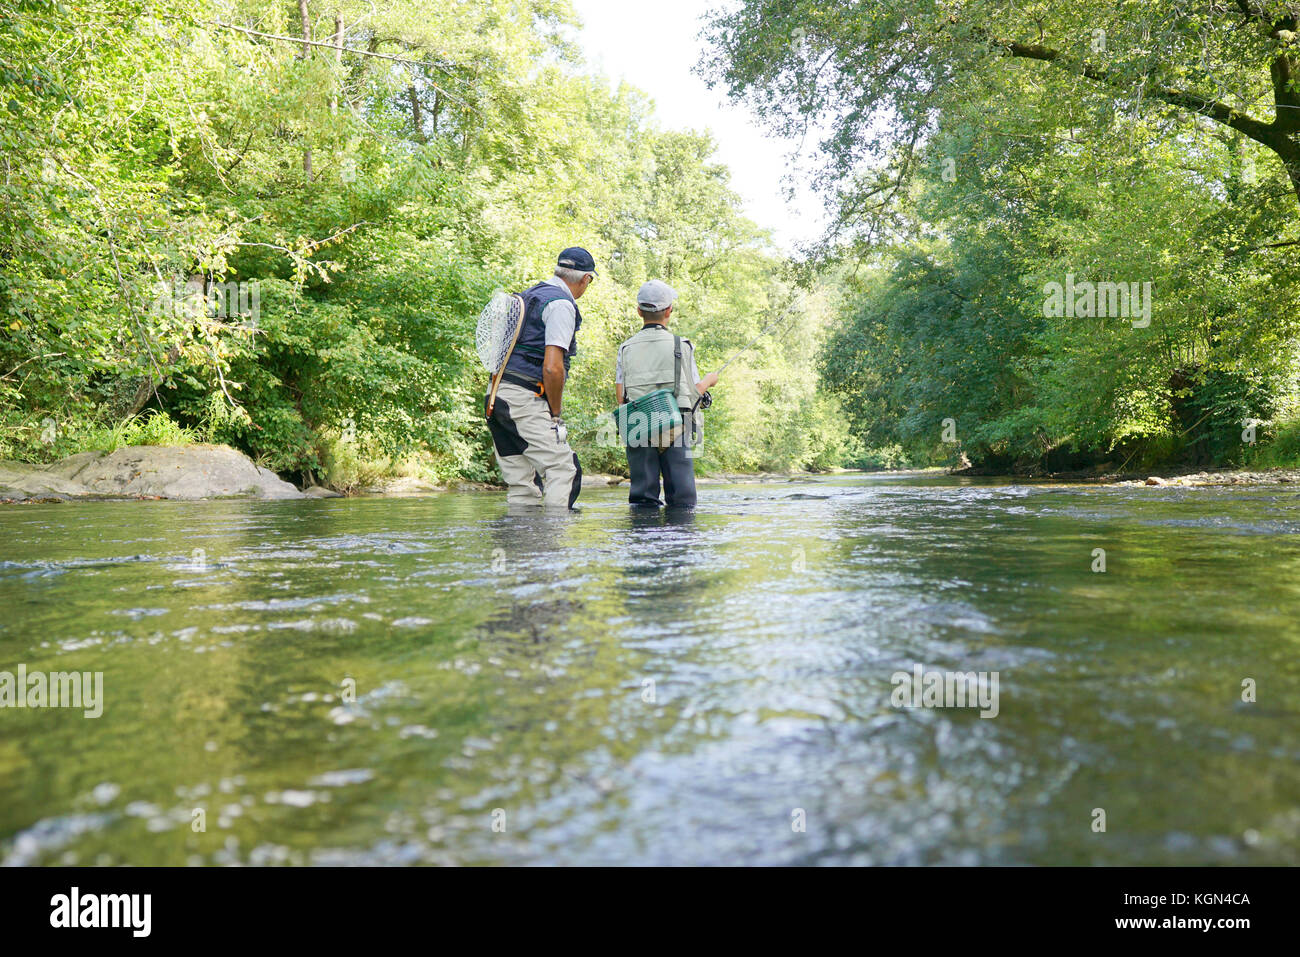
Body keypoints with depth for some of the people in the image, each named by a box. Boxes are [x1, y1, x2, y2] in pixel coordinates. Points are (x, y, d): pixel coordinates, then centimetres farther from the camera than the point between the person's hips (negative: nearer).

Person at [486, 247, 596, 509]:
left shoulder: (528, 296, 21)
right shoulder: (561, 304, -8)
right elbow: (552, 368, -18)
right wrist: (556, 414, -7)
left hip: (497, 397, 9)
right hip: (526, 399, -9)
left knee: (523, 483, 9)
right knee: (564, 471, -7)